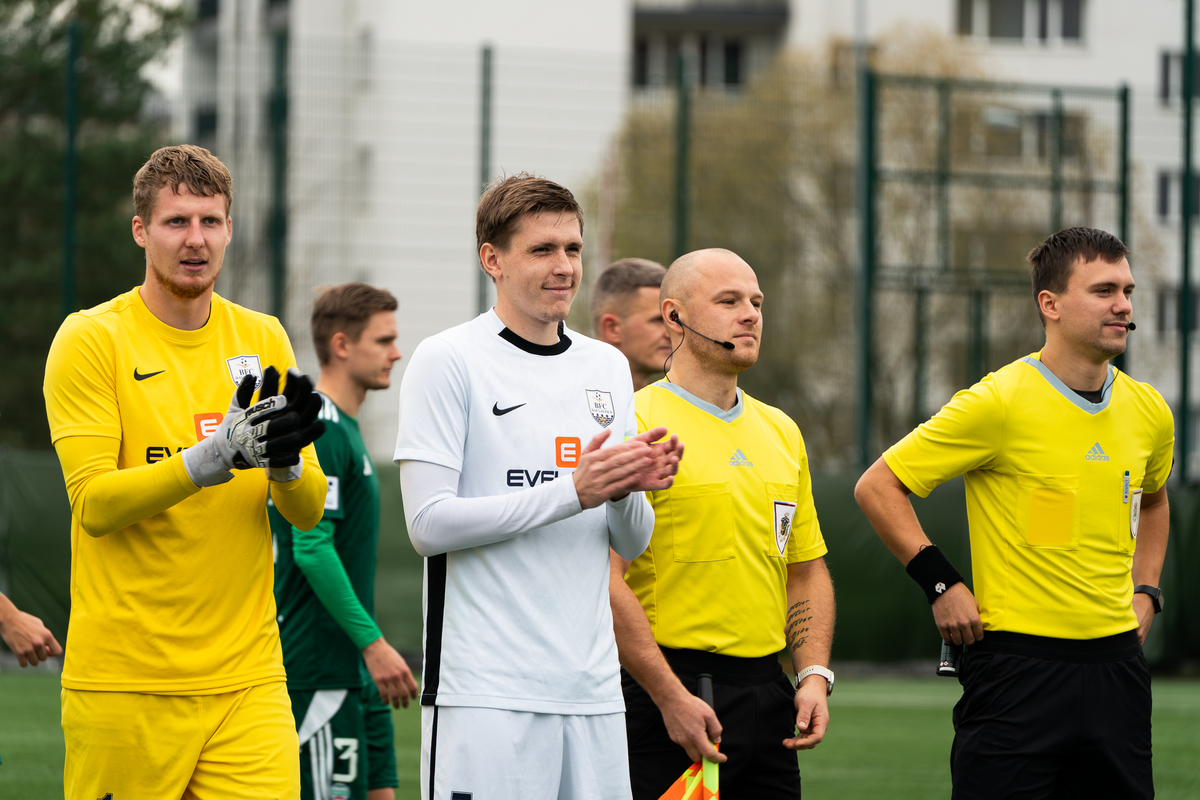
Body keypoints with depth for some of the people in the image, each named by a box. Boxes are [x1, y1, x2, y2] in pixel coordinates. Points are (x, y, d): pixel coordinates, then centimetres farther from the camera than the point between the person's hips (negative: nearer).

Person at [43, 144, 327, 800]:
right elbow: (93, 504, -13)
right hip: (122, 683, -3)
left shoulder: (262, 340, 10)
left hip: (247, 677, 3)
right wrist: (216, 455, -24)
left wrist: (284, 459, -14)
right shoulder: (90, 340, -4)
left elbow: (307, 511, 8)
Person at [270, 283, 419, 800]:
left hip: (355, 670, 10)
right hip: (319, 668, -10)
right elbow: (312, 549, -22)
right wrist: (372, 643, -23)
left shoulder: (344, 428, 17)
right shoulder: (321, 431, -15)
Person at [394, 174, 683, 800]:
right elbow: (428, 524, -12)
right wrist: (573, 491, -16)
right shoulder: (447, 361, -4)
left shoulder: (607, 368, 16)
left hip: (593, 692, 6)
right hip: (485, 693, -6)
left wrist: (628, 492, -5)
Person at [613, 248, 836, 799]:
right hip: (665, 696, -7)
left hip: (767, 700, 7)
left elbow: (806, 570, 21)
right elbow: (606, 577, -15)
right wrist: (671, 697, -19)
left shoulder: (781, 432, 15)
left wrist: (814, 675, 6)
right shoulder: (638, 426, -8)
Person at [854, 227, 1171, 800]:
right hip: (1018, 661, -6)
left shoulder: (1149, 412, 8)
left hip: (1116, 662, 6)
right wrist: (942, 585, -9)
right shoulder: (999, 403, -11)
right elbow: (877, 487, -6)